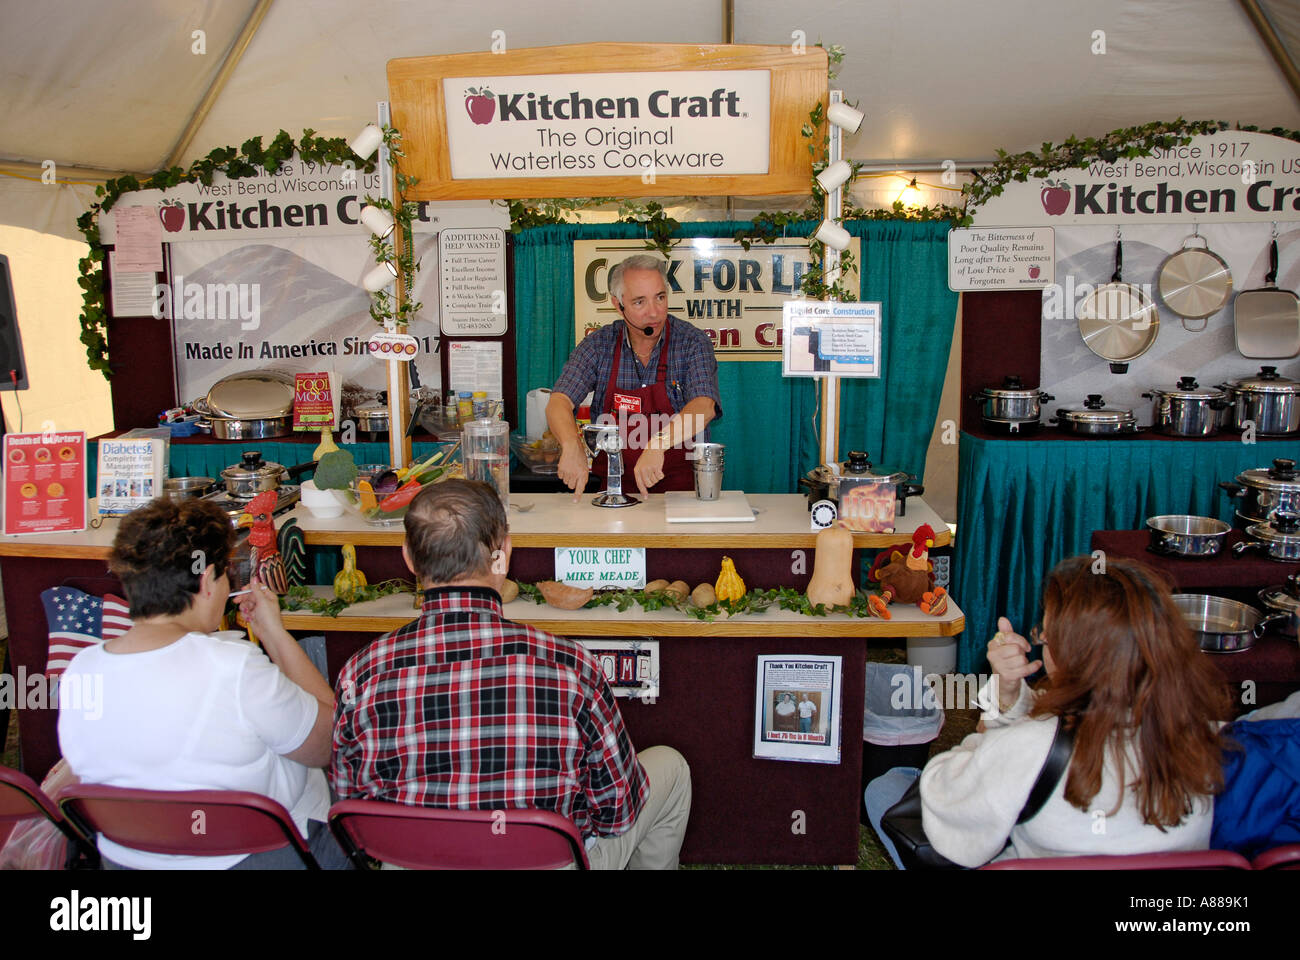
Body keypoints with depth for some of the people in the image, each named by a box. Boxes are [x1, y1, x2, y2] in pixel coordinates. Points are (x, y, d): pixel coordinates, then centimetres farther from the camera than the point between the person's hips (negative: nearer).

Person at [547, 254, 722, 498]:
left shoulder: (693, 343, -5)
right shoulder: (598, 345, 2)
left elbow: (704, 406, -20)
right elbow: (559, 402, -7)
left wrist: (658, 443, -38)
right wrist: (572, 446, -29)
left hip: (681, 486, -2)